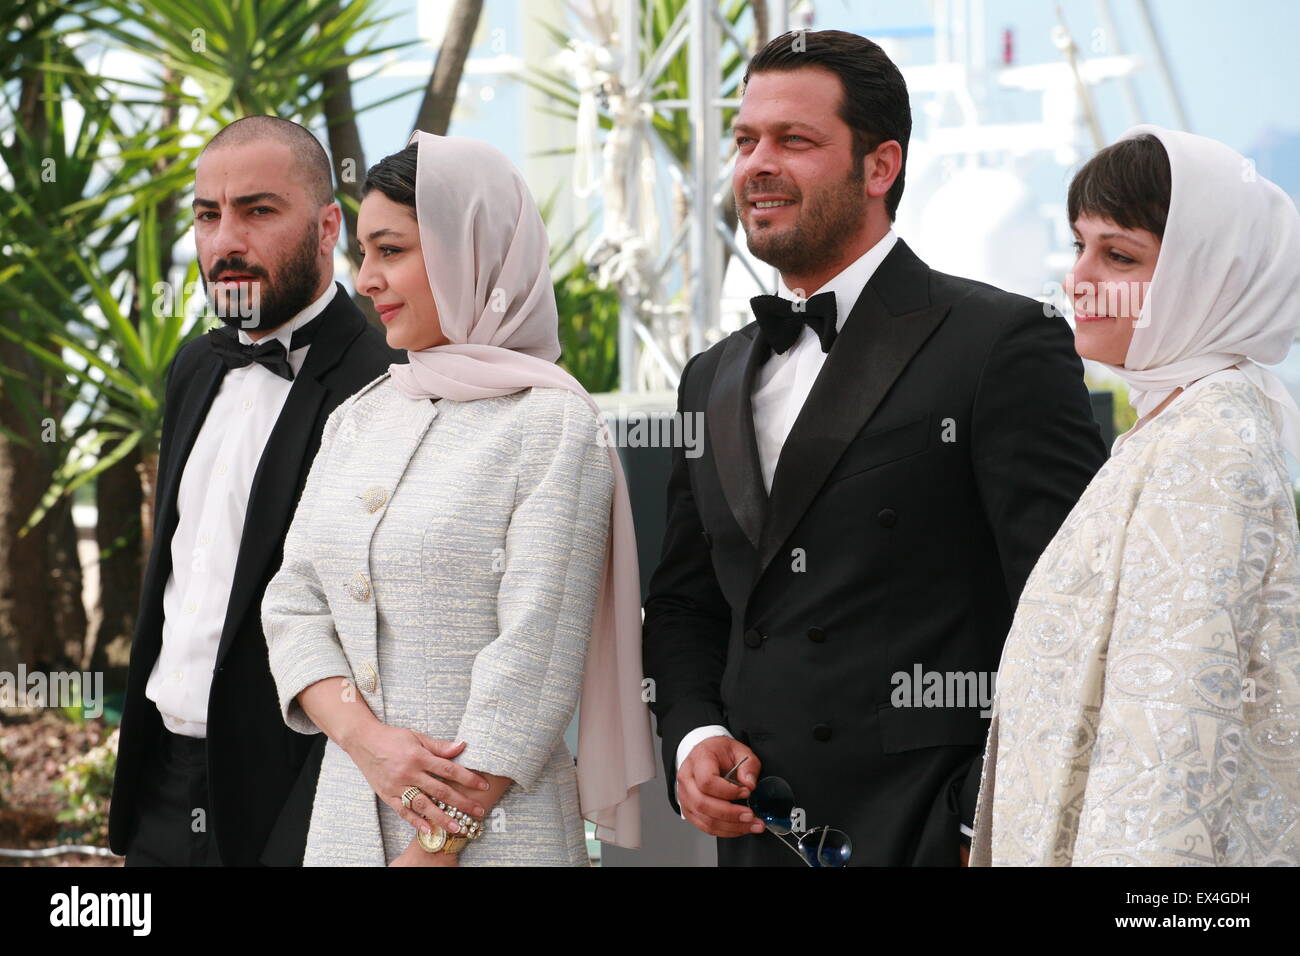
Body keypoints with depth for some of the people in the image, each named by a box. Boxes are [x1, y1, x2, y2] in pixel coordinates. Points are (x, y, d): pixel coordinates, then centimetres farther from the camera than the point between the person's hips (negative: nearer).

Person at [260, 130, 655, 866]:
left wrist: (436, 847, -15)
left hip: (494, 827, -5)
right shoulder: (358, 418, 10)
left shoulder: (553, 425, -8)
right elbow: (295, 606, 7)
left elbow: (534, 662, -13)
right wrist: (365, 737, -11)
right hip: (345, 814, 5)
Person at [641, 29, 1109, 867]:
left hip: (930, 833, -6)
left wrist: (993, 829, -16)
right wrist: (694, 736, 2)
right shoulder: (715, 381, 14)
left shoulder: (1003, 344, -7)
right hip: (756, 836, 6)